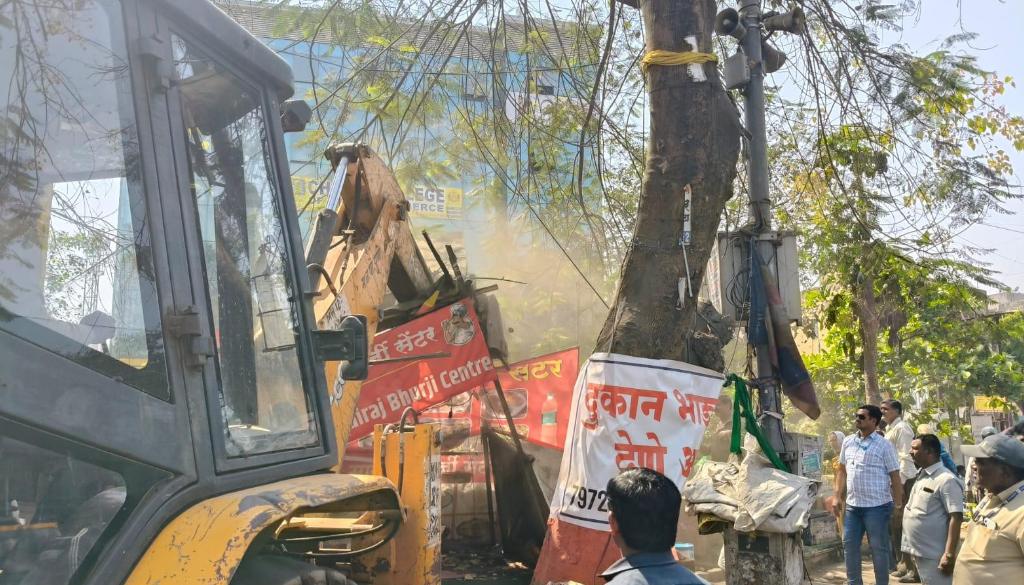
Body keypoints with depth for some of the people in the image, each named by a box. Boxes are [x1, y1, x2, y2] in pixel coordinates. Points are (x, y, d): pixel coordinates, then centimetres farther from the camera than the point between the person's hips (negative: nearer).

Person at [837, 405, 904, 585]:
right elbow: (842, 470, 16)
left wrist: (898, 507, -8)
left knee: (879, 549, 5)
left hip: (877, 506, -5)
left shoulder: (884, 445, -7)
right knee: (849, 545, 11)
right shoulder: (848, 442, 7)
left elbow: (895, 477, -5)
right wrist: (839, 497, 10)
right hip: (852, 505, 5)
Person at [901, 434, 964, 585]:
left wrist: (949, 554, -24)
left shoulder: (946, 480, -16)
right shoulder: (921, 476, 11)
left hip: (934, 556, -9)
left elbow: (956, 518, -19)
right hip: (919, 552, 9)